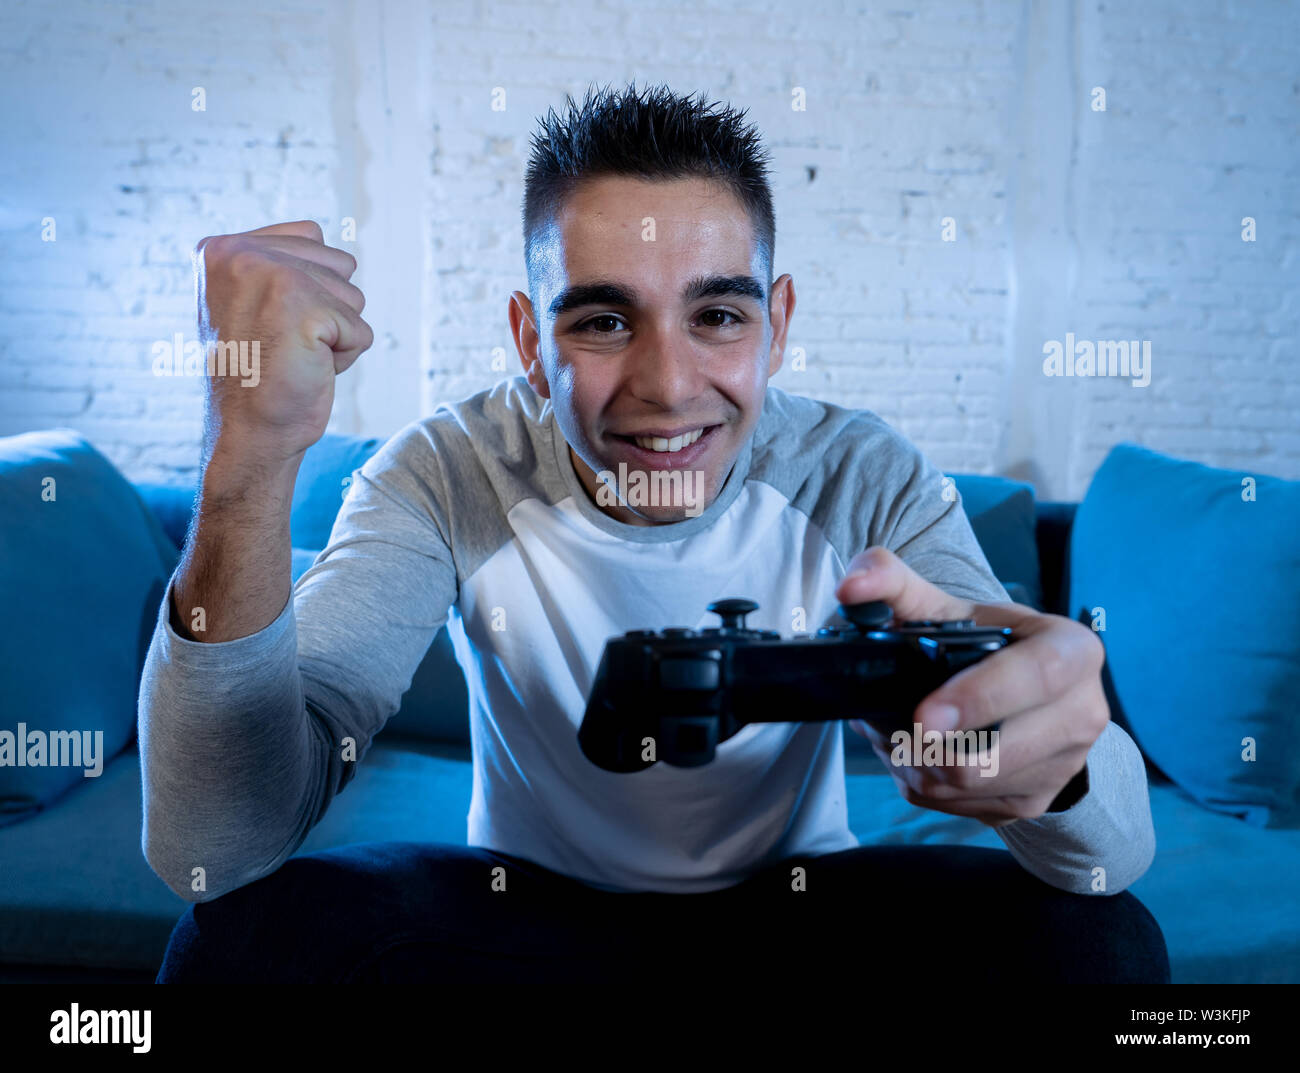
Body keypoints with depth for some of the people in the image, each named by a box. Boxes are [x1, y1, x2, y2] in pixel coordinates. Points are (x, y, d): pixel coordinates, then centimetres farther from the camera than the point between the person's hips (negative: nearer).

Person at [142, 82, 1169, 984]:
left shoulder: (867, 481, -18)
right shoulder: (449, 477, -19)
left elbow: (1118, 853, -24)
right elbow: (214, 851, -29)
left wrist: (1056, 758, -50)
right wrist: (251, 464, -44)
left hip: (795, 901, 1)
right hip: (529, 906, 1)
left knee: (1101, 940, -23)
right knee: (242, 933, -24)